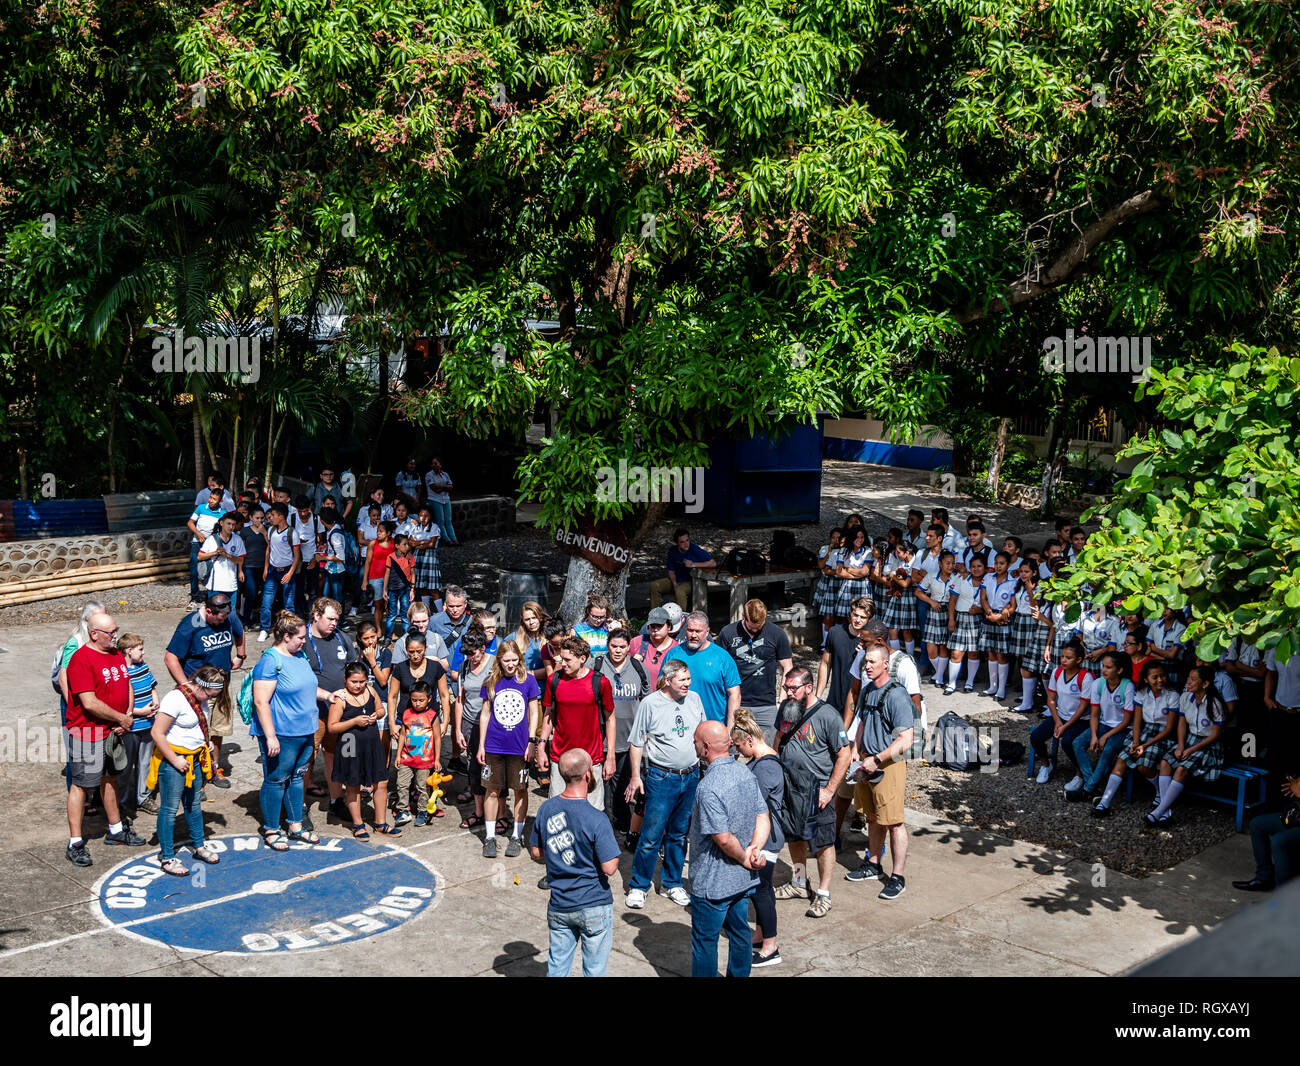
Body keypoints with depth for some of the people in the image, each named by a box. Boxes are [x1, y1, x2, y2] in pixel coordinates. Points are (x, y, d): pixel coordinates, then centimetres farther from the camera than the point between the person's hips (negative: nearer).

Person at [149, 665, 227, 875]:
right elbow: (157, 733, -22)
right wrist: (175, 760, -19)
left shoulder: (202, 699, 5)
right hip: (173, 759, -8)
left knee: (194, 804, 19)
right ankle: (167, 857, 8)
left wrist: (207, 744, 5)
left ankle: (198, 846, 34)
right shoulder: (176, 699, -21)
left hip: (195, 759, 8)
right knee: (170, 808, 0)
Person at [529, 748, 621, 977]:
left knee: (556, 968, 17)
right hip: (593, 907, -5)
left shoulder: (546, 809, -5)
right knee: (594, 971, 10)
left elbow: (535, 852, 7)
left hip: (559, 906, 5)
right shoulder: (596, 819, -22)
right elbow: (609, 868, -20)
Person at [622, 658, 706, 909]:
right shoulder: (650, 703, -9)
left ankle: (671, 883, 27)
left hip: (691, 776, 5)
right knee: (652, 835, -4)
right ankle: (638, 886, 9)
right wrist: (635, 776, -6)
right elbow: (636, 742, -4)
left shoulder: (694, 699, 5)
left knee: (679, 834, 13)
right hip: (661, 777, -4)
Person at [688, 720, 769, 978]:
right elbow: (763, 818, 3)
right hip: (743, 879, 8)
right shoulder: (746, 773, 1)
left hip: (712, 882, -8)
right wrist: (755, 849, -8)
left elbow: (723, 839, -25)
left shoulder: (708, 787, -25)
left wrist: (744, 857, -10)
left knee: (705, 940, 7)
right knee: (740, 931, 20)